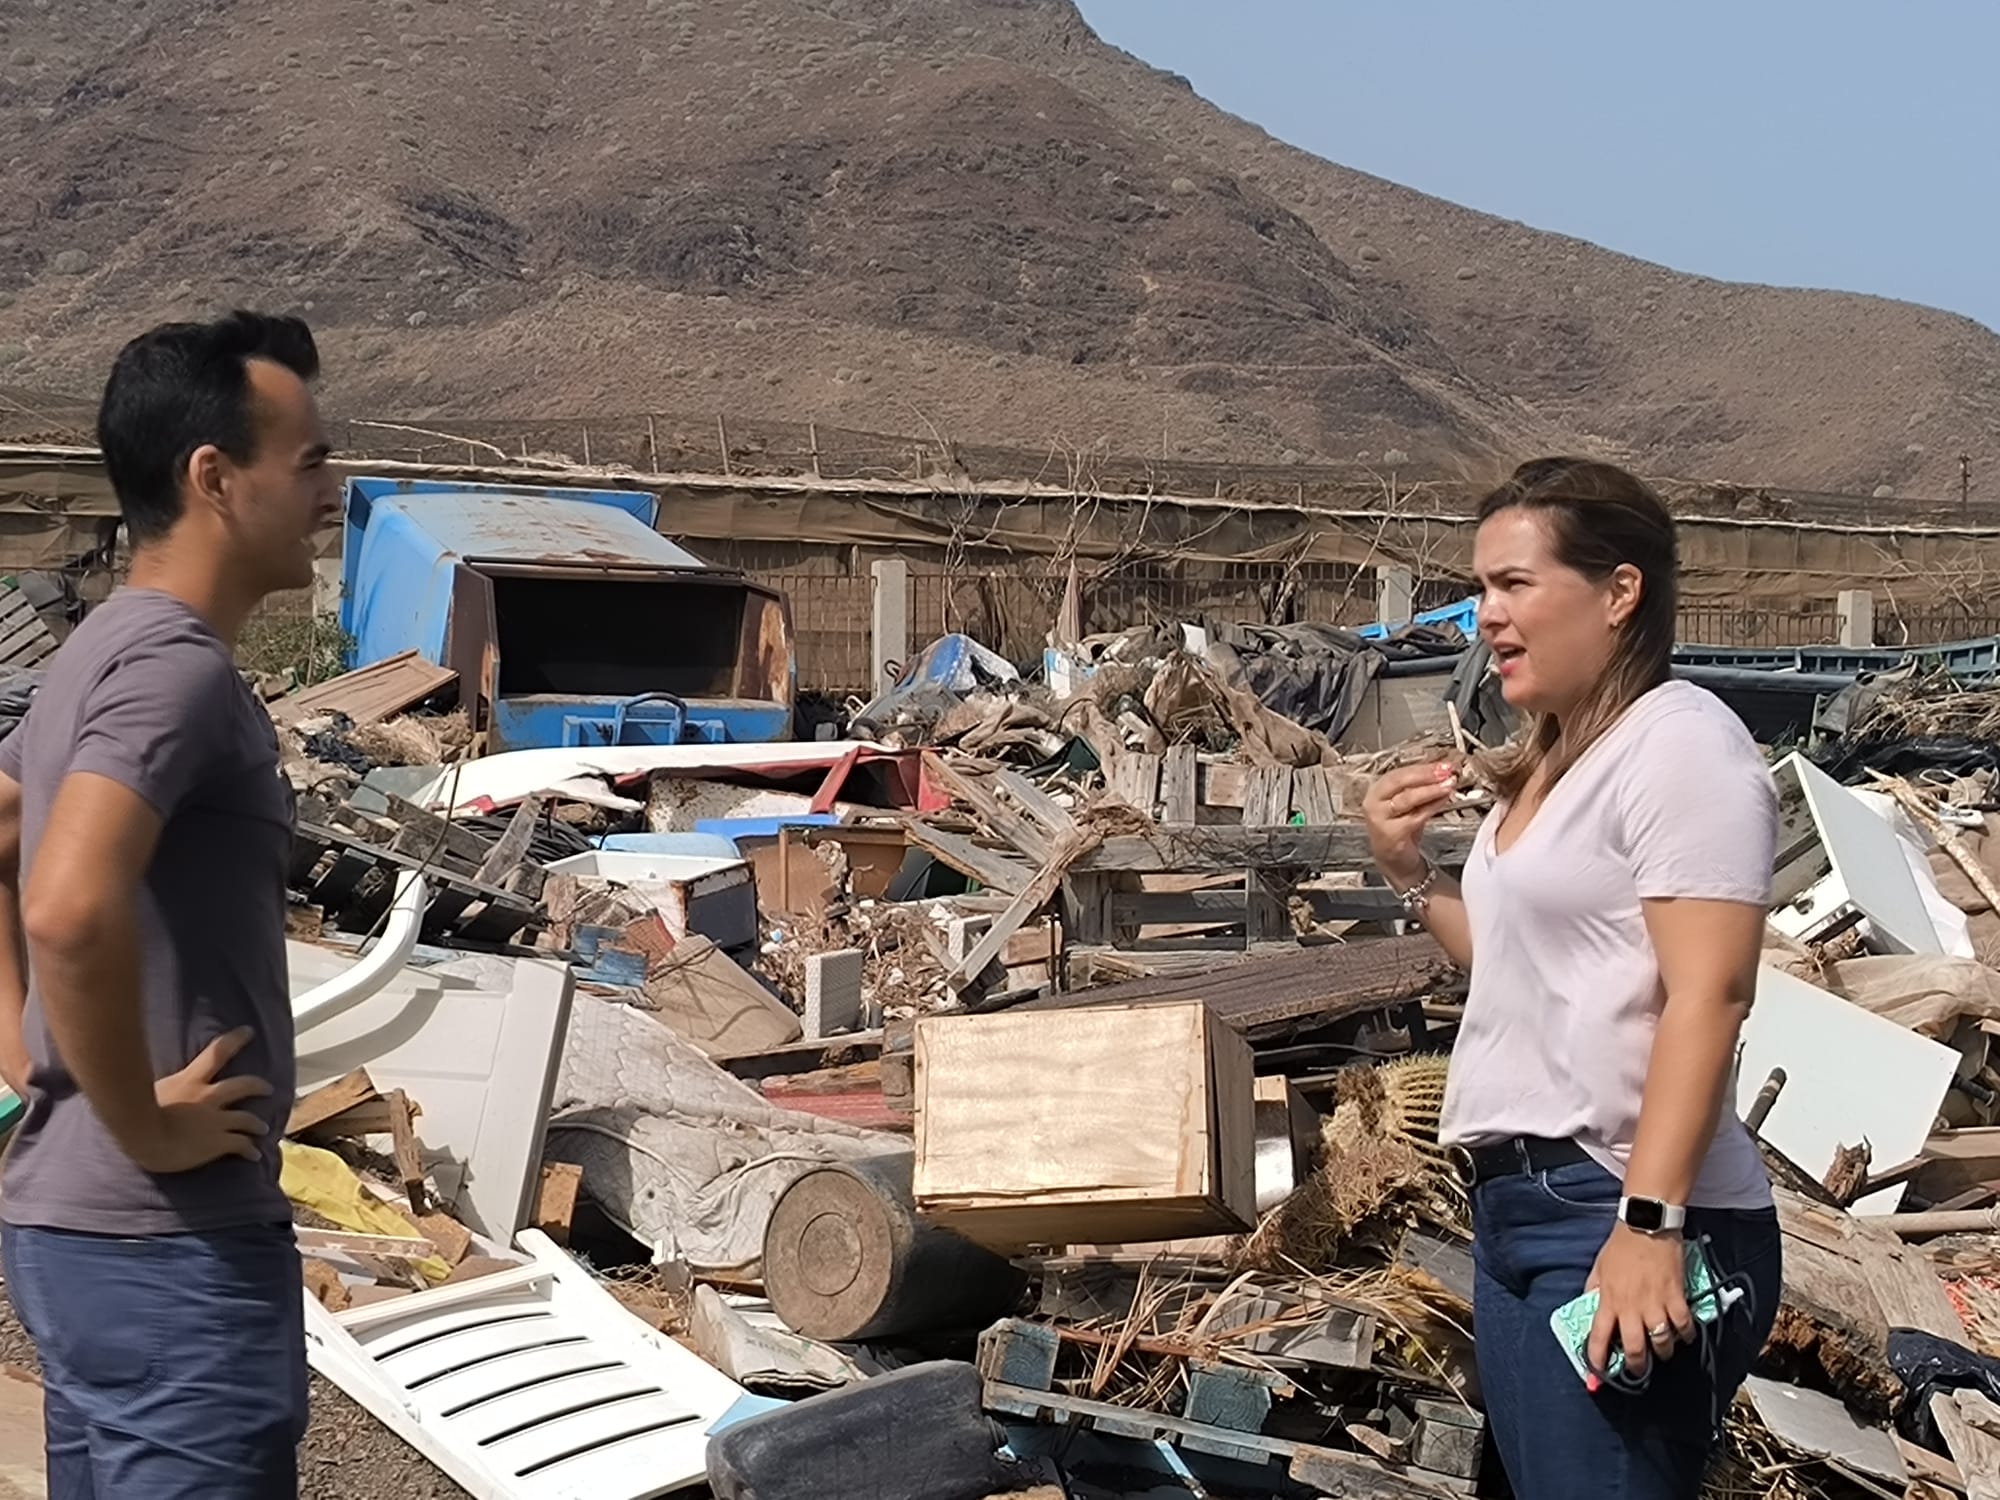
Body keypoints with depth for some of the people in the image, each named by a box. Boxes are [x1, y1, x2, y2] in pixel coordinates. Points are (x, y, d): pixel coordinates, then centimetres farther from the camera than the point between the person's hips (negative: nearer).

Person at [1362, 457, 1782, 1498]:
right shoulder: (1554, 760, 17)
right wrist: (1408, 874, 12)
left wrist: (1650, 1220, -25)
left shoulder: (1678, 740, -10)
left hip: (1617, 1218, -9)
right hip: (1518, 1205, 9)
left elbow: (1706, 994, -19)